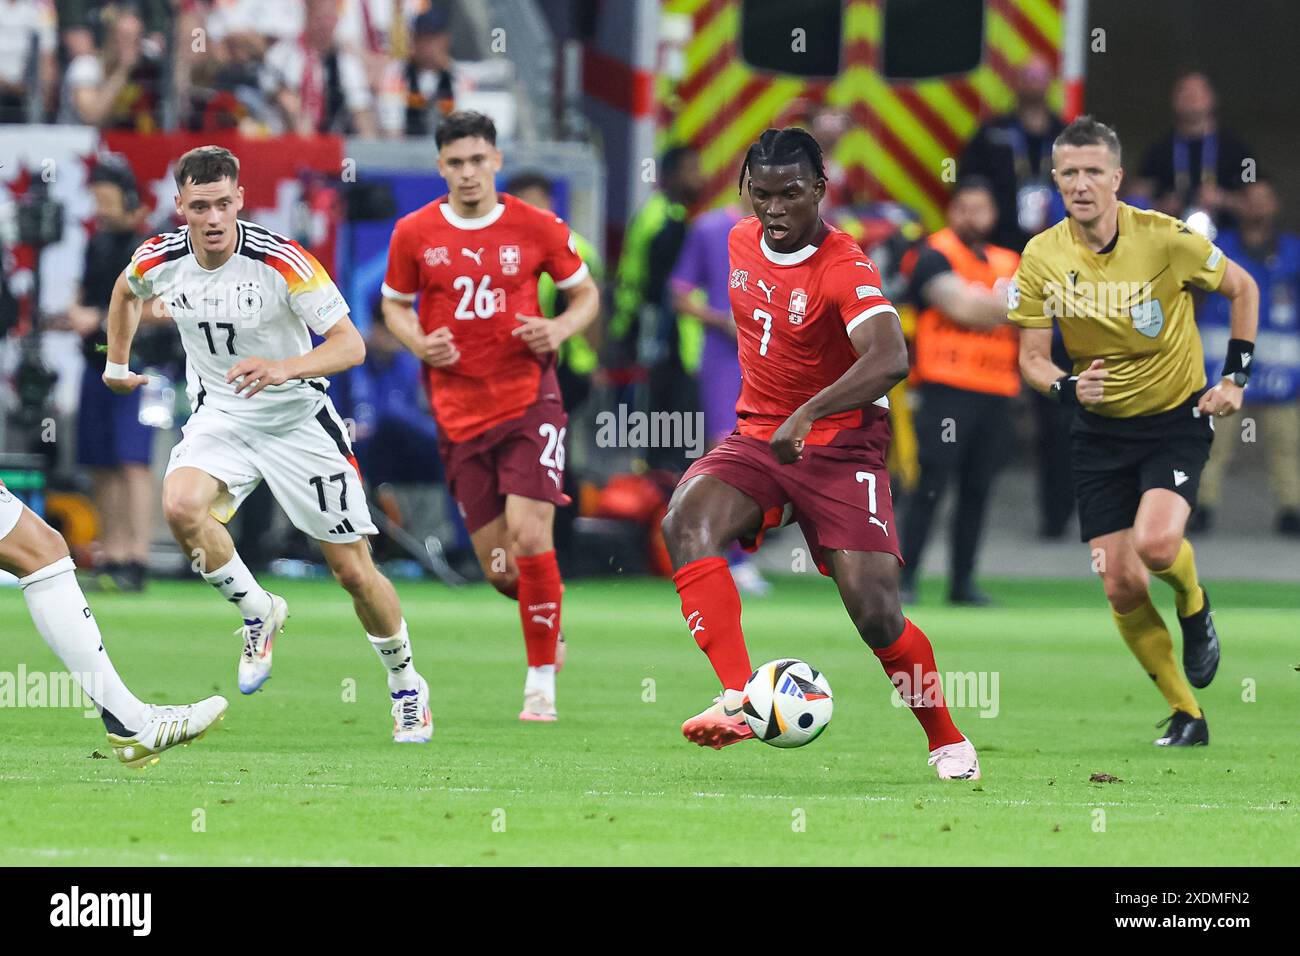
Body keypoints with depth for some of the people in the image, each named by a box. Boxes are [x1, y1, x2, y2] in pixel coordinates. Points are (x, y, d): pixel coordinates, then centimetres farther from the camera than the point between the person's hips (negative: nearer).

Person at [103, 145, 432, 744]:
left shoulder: (283, 262, -23)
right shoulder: (159, 261, -10)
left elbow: (351, 345, -25)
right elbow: (126, 291, 16)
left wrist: (285, 369, -42)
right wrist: (117, 365, 23)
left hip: (298, 420, -3)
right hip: (220, 418, 3)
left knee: (353, 570, 1)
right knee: (180, 505, -30)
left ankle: (407, 689, 25)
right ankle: (258, 614, -5)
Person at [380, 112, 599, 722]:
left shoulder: (537, 228, -1)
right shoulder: (414, 234, 2)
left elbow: (585, 293, 11)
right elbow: (394, 304, 15)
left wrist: (560, 329, -10)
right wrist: (418, 342, -5)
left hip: (529, 401, -2)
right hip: (459, 414, 2)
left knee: (529, 535, -17)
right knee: (499, 568, 1)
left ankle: (541, 683, -6)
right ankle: (548, 618, 37)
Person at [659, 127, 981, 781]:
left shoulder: (844, 269, -19)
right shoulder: (742, 242, 4)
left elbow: (890, 360, -36)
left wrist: (809, 413, -47)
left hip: (840, 446, -5)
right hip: (756, 438, 5)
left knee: (875, 612, -14)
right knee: (688, 518, -27)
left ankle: (947, 742, 13)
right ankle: (739, 700, -35)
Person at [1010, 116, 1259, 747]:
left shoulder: (1165, 239, -17)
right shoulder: (1041, 258, -9)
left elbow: (1242, 288, 0)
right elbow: (1031, 357, -2)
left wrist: (1235, 379, -6)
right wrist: (1067, 387, -23)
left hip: (1177, 418, -3)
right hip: (1100, 429, 3)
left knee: (1155, 544, -27)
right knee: (1121, 587, -4)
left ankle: (1193, 604, 10)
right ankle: (1186, 715, 14)